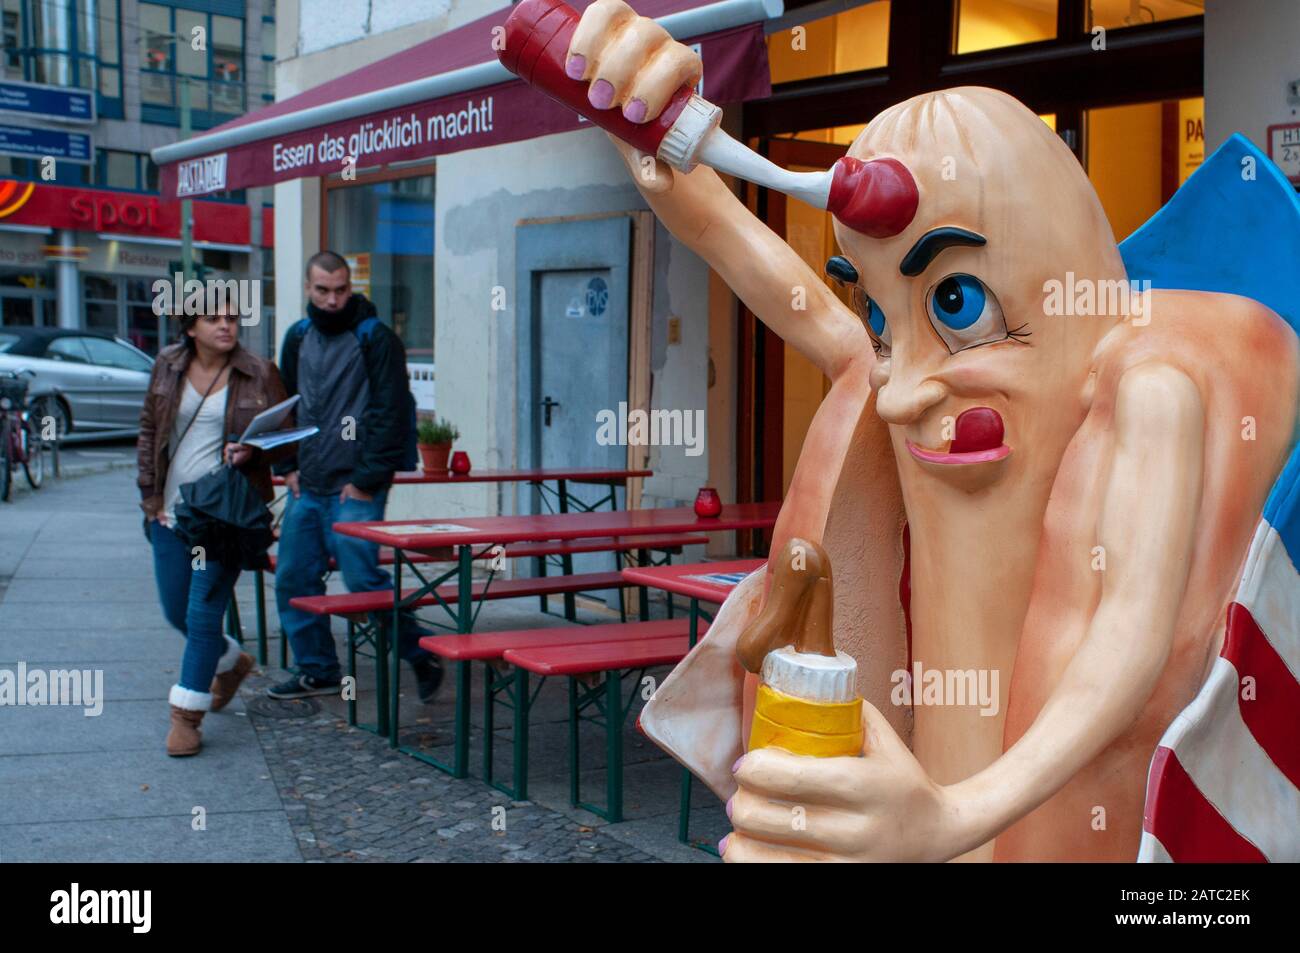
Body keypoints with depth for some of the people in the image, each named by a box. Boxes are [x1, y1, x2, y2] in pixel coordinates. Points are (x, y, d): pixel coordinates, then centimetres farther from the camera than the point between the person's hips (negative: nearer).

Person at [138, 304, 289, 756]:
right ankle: (231, 662, 41)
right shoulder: (168, 366, 6)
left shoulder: (259, 374, -4)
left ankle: (186, 716, 6)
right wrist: (151, 494, 7)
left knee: (203, 613, -6)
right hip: (171, 512, 5)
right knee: (176, 612, 12)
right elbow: (148, 430, 14)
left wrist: (253, 452, -18)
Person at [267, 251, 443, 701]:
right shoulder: (298, 338, 12)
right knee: (293, 579, 9)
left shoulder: (375, 339, -7)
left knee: (362, 578, -11)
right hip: (306, 486, 7)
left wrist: (366, 479, -14)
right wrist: (289, 466, 9)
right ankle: (317, 671, 23)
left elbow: (391, 414, -11)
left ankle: (421, 656, 6)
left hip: (355, 487, -7)